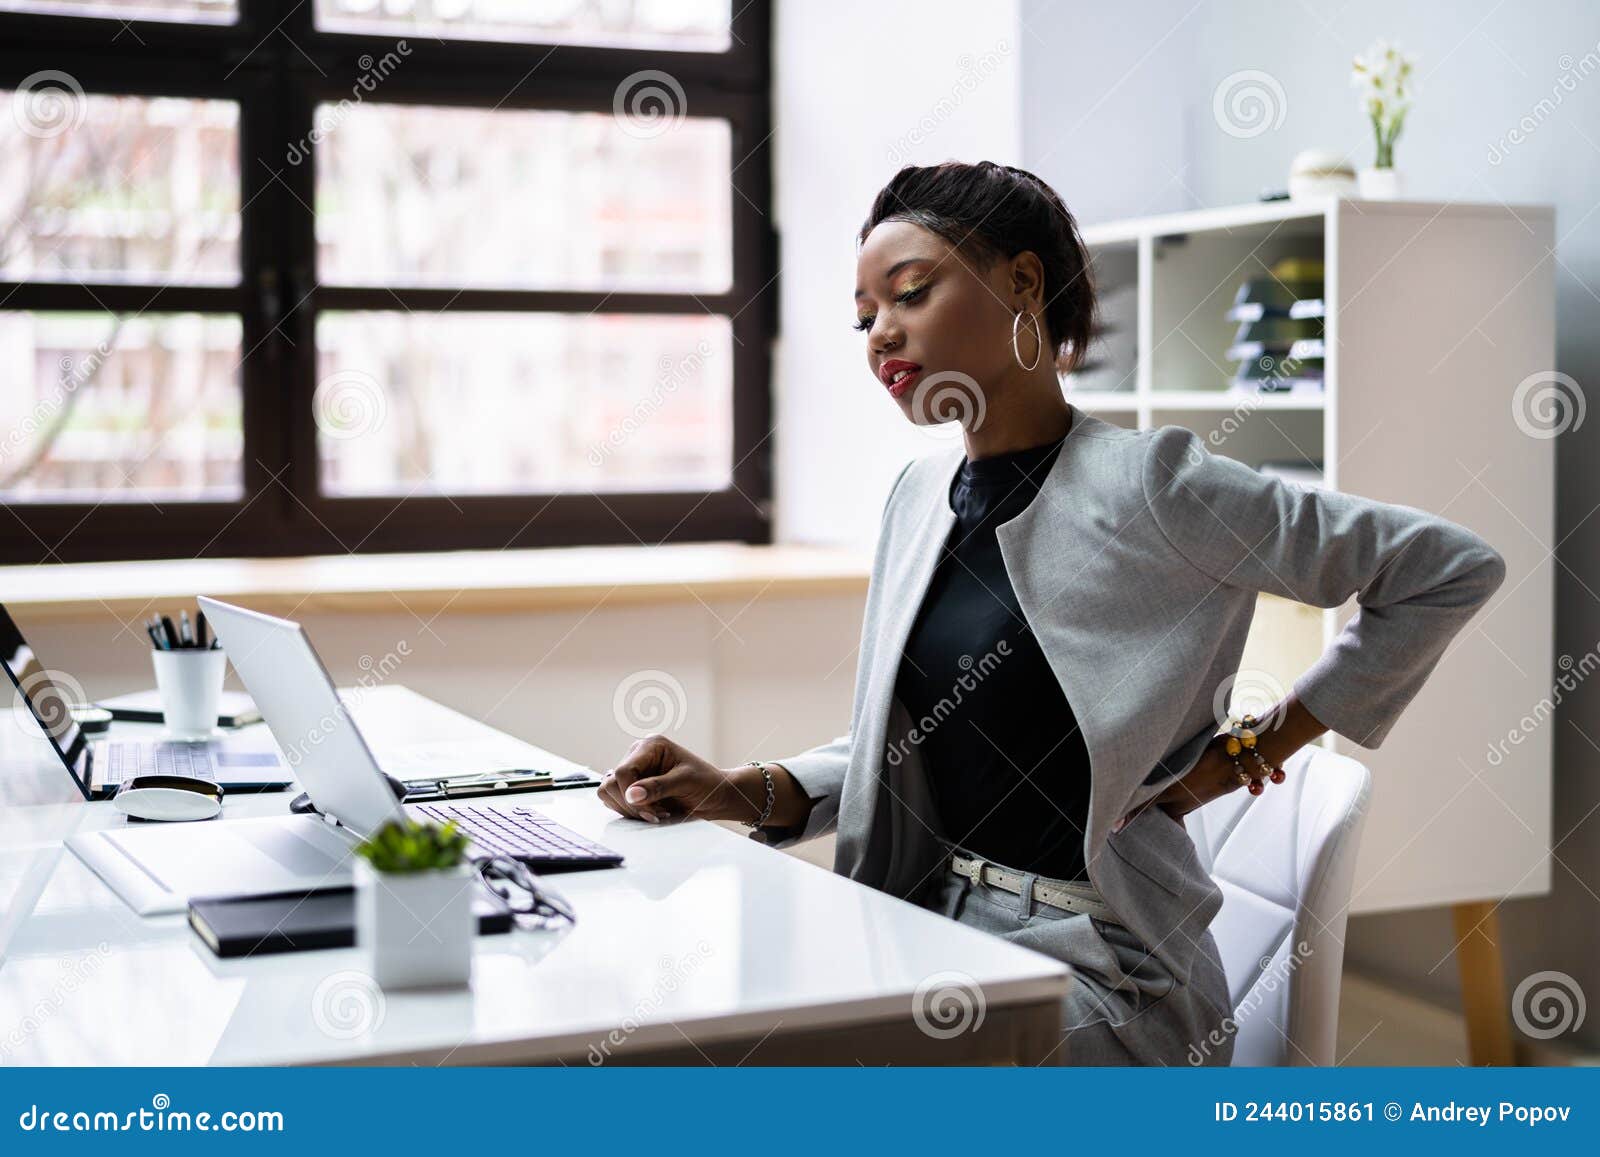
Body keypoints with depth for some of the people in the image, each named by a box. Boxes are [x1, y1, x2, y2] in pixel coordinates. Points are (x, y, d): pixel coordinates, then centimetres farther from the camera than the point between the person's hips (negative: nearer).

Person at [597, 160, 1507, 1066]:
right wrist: (744, 791, -4)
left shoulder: (1142, 485, -13)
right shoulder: (921, 496, 9)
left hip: (1095, 961, -6)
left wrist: (1260, 744, -7)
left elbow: (1454, 569, -9)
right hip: (935, 925, 6)